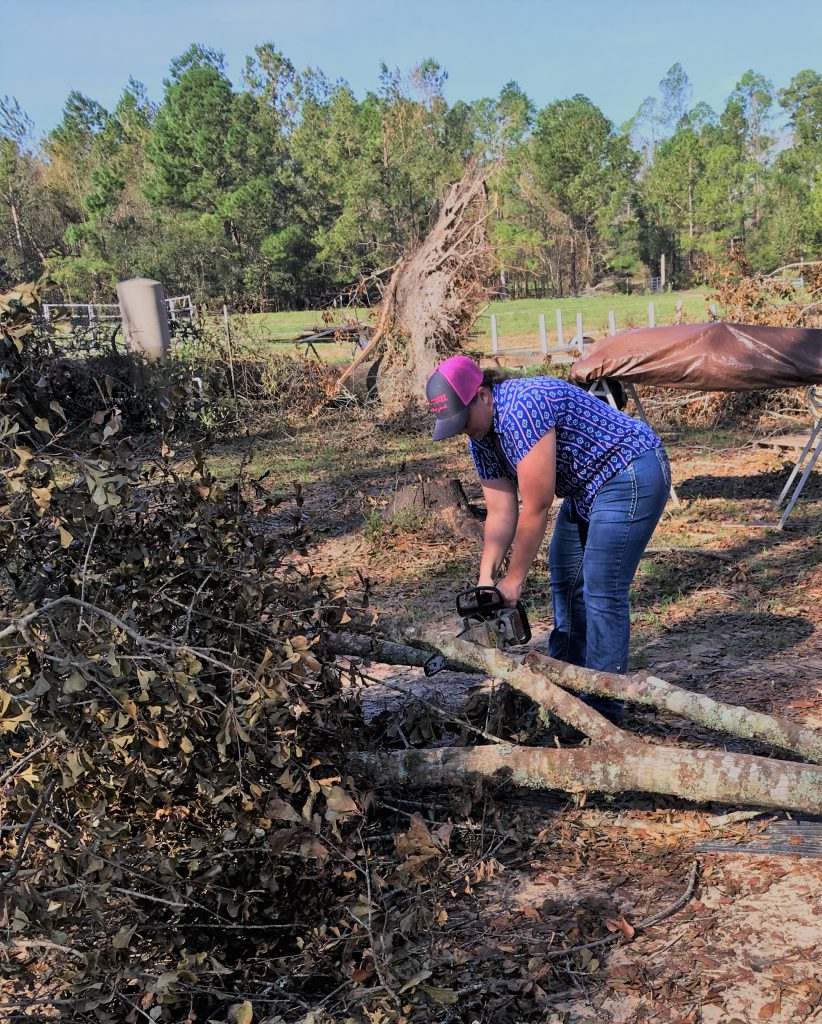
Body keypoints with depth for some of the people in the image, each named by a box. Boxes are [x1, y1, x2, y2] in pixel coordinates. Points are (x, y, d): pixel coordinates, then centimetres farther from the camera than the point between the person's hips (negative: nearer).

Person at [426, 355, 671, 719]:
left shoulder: (523, 407, -29)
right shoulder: (480, 439, 1)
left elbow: (537, 508, -25)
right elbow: (501, 514, 2)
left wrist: (513, 580, -17)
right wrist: (486, 579, -8)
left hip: (630, 474, -10)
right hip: (586, 487, 10)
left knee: (601, 591, -12)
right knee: (564, 579, 14)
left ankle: (602, 711, -4)